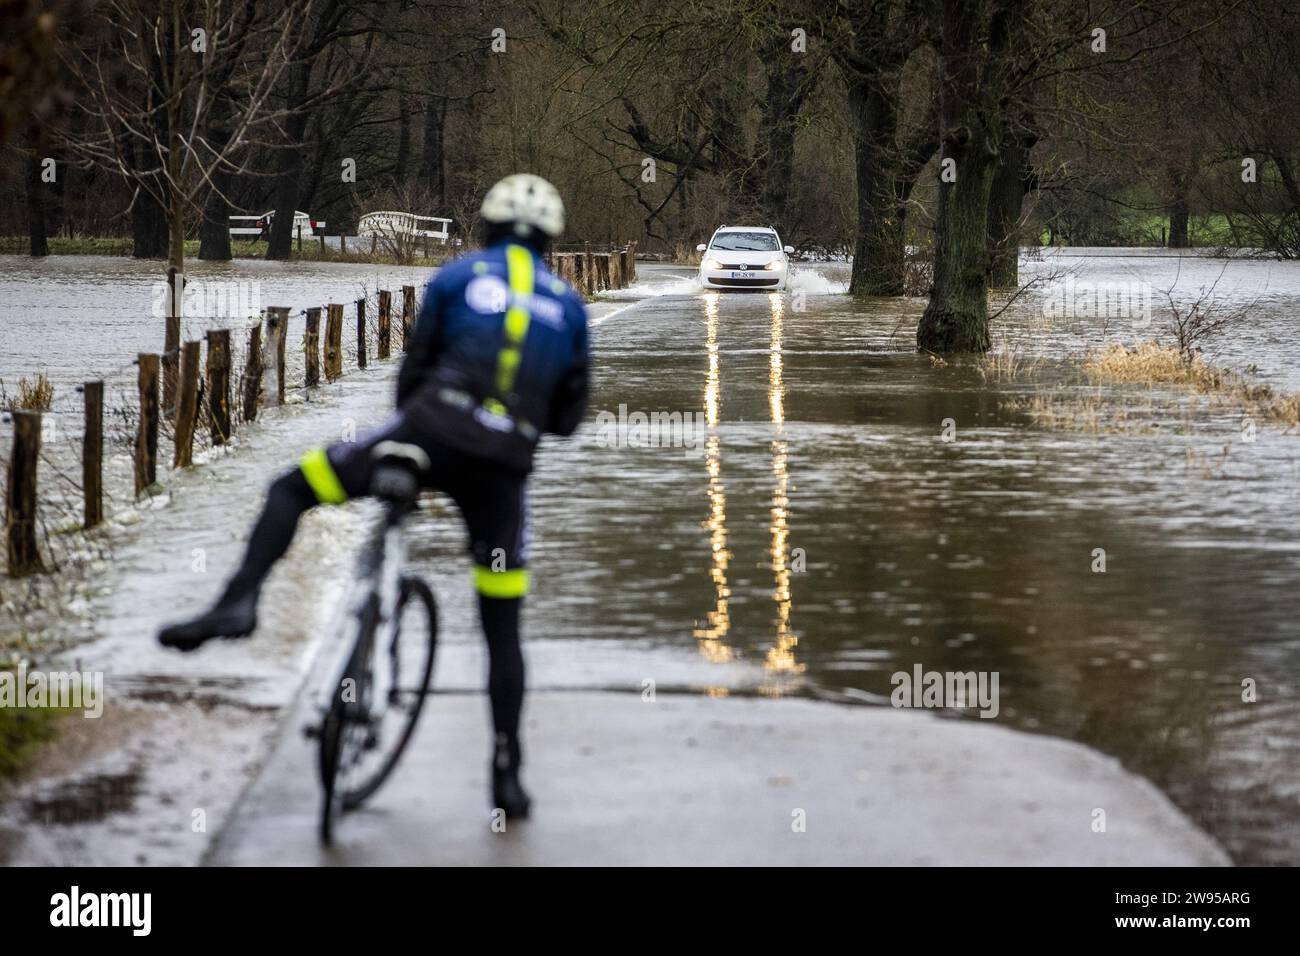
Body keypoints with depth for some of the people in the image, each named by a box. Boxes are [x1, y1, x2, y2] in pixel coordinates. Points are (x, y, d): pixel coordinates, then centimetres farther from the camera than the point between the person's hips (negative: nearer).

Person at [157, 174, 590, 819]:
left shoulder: (457, 277, 13)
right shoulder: (569, 306, 18)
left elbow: (414, 372, 13)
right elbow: (568, 416, 19)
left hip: (434, 428, -2)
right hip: (505, 467, 2)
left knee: (291, 490, 12)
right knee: (502, 629, 12)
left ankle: (237, 603, -11)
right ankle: (507, 774, 11)